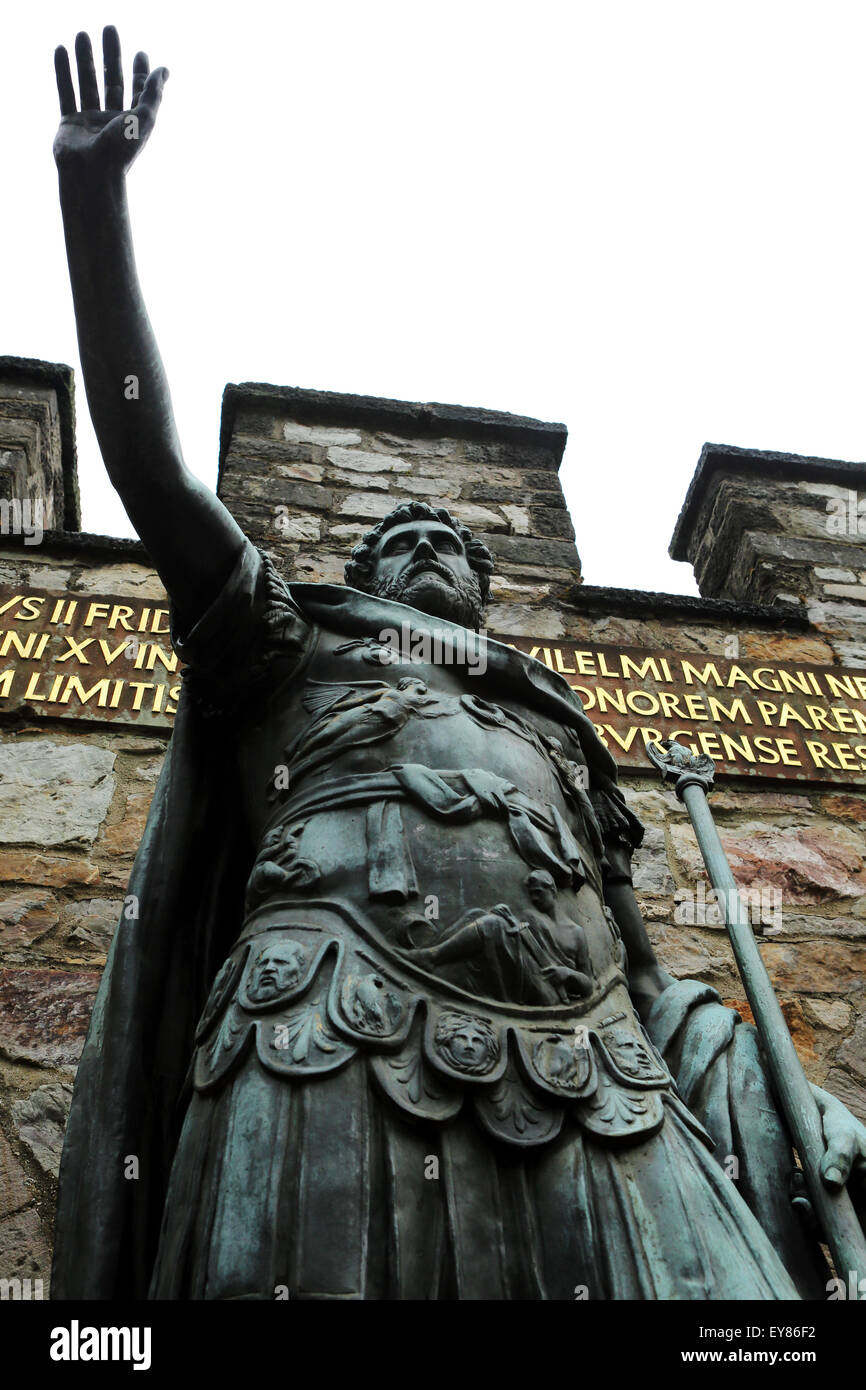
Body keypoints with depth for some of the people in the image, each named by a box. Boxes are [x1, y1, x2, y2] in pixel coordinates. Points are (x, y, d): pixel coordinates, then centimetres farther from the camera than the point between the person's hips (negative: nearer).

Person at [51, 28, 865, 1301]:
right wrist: (95, 202, 6)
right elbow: (146, 465, 10)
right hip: (347, 1058, -3)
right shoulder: (296, 647, 20)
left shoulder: (551, 725, 29)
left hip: (594, 1097, 4)